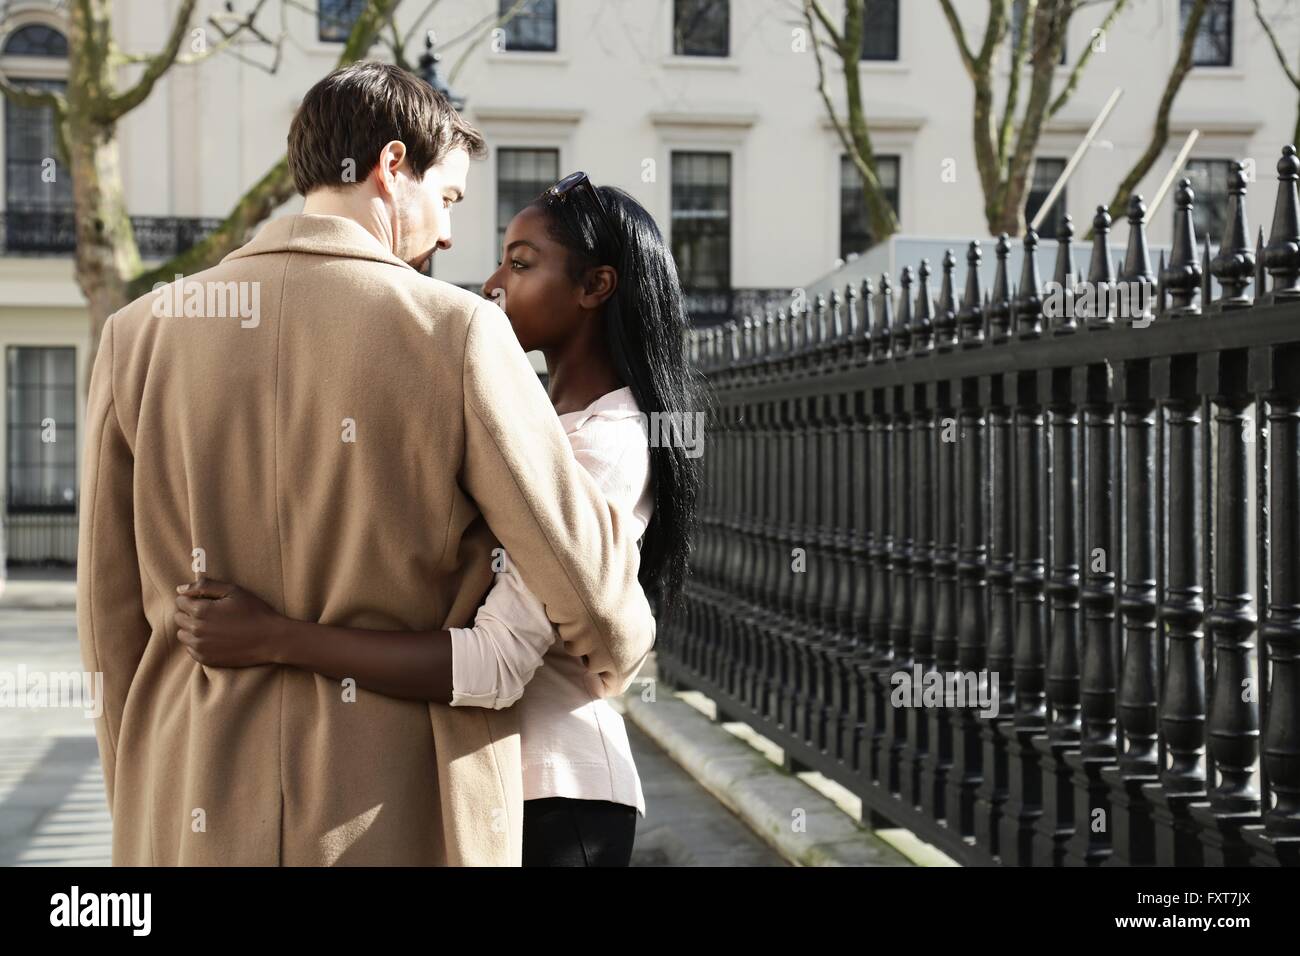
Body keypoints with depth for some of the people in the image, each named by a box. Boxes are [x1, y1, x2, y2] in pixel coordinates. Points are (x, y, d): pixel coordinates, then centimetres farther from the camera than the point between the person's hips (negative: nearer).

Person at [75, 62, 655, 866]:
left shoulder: (142, 332, 2)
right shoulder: (453, 330, -9)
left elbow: (112, 626, 6)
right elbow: (585, 579, -7)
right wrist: (619, 650, 16)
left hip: (198, 820, 4)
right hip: (404, 819, -3)